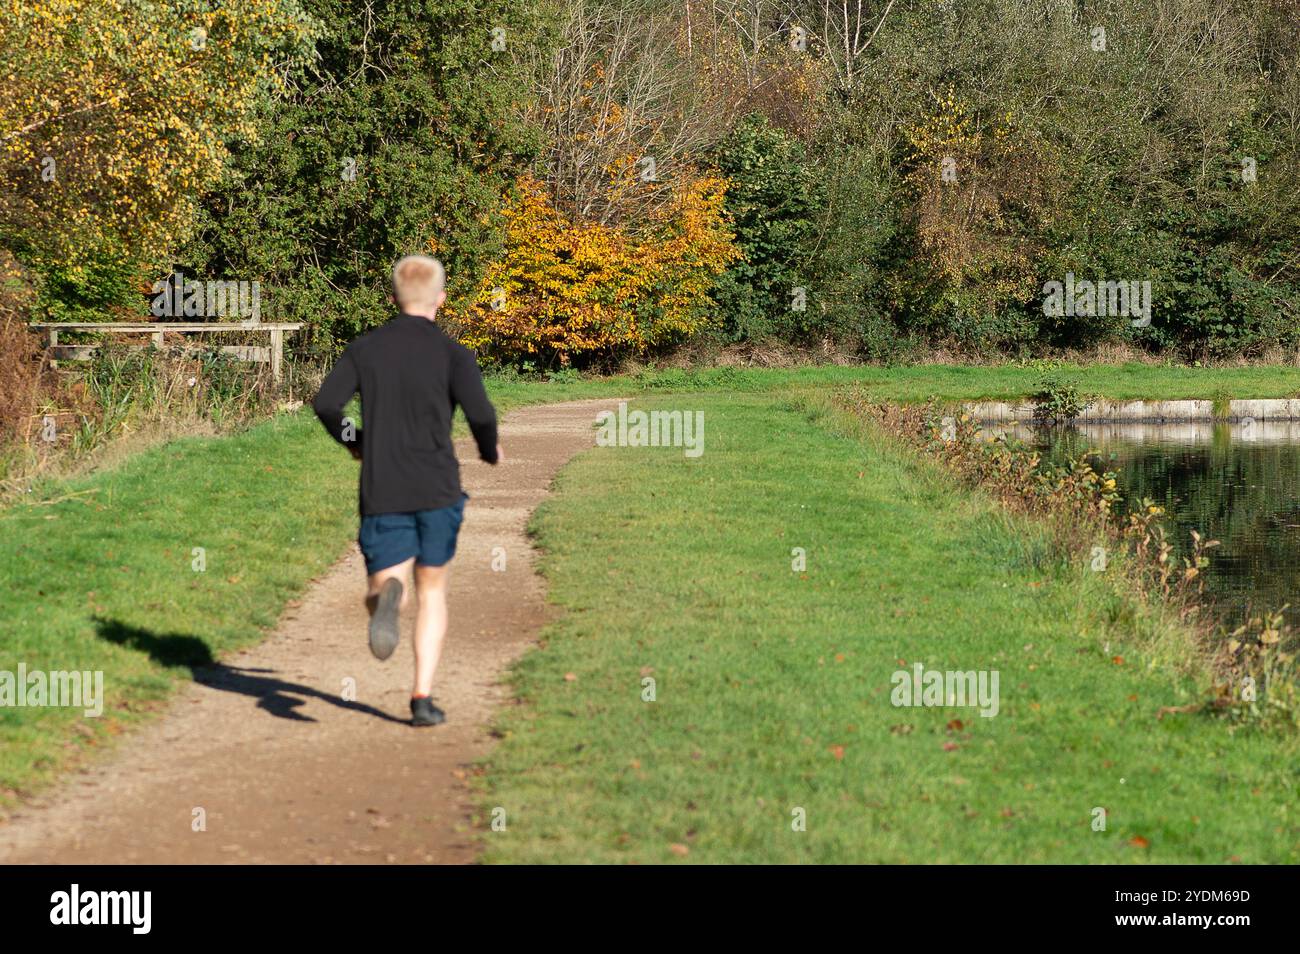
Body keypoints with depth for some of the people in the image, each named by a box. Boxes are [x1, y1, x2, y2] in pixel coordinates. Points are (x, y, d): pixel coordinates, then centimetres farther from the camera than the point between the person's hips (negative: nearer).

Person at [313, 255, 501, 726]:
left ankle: (387, 598, -33)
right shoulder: (452, 353, -3)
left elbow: (325, 403, -4)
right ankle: (423, 697, 8)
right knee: (432, 592, 15)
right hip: (437, 490, -1)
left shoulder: (365, 348, 5)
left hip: (382, 493, 1)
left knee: (379, 589, 6)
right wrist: (489, 450, 6)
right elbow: (480, 413, -16)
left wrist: (352, 440, 15)